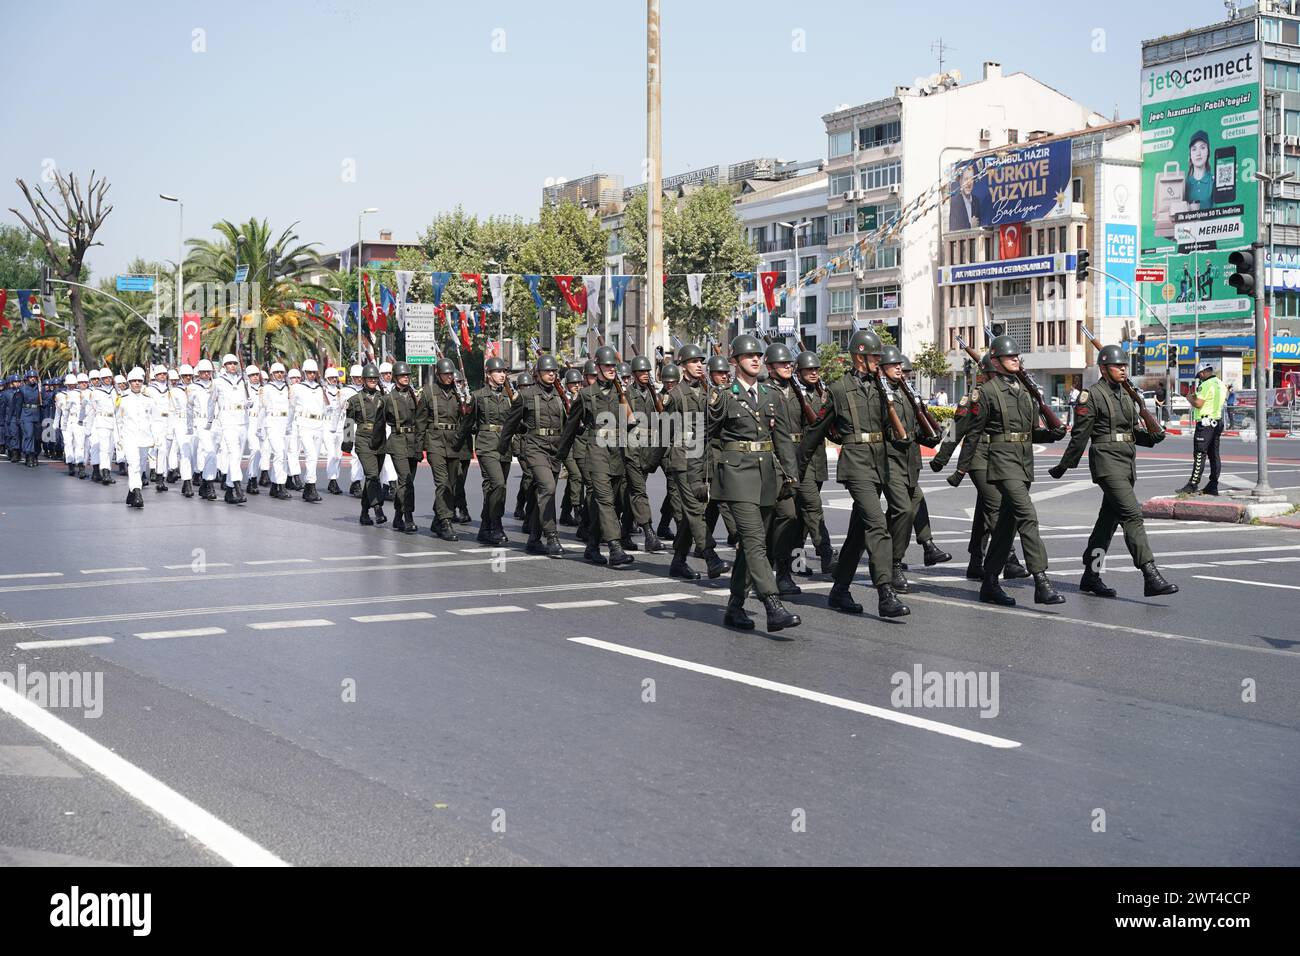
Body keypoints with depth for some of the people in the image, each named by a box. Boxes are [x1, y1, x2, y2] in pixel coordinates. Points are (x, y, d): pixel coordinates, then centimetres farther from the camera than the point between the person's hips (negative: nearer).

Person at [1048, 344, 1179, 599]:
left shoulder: (1126, 394, 17)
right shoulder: (1093, 395, -7)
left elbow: (1135, 430, 21)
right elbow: (1079, 434, -6)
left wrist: (1153, 437, 1)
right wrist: (1063, 466, -3)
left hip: (1127, 463, 8)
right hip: (1107, 461, -8)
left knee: (1108, 519, 11)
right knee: (1132, 515, -16)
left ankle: (1090, 577, 20)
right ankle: (1151, 577, -21)